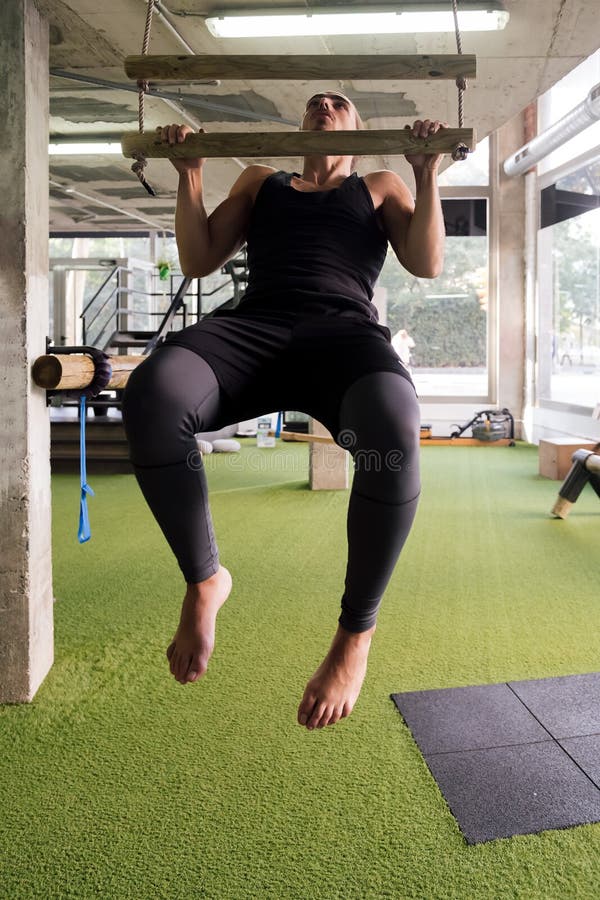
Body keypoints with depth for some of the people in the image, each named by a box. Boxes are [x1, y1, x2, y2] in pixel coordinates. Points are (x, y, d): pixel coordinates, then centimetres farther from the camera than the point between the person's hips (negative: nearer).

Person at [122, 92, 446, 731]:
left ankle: (356, 631, -17)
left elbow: (427, 263, 15)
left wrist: (427, 174, 9)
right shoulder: (259, 181, 33)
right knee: (150, 395, -35)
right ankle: (203, 581, -14)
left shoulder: (380, 187, 30)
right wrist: (189, 174, 15)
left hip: (346, 331, -1)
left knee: (392, 431, -40)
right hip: (255, 325, 2)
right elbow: (198, 261, 24)